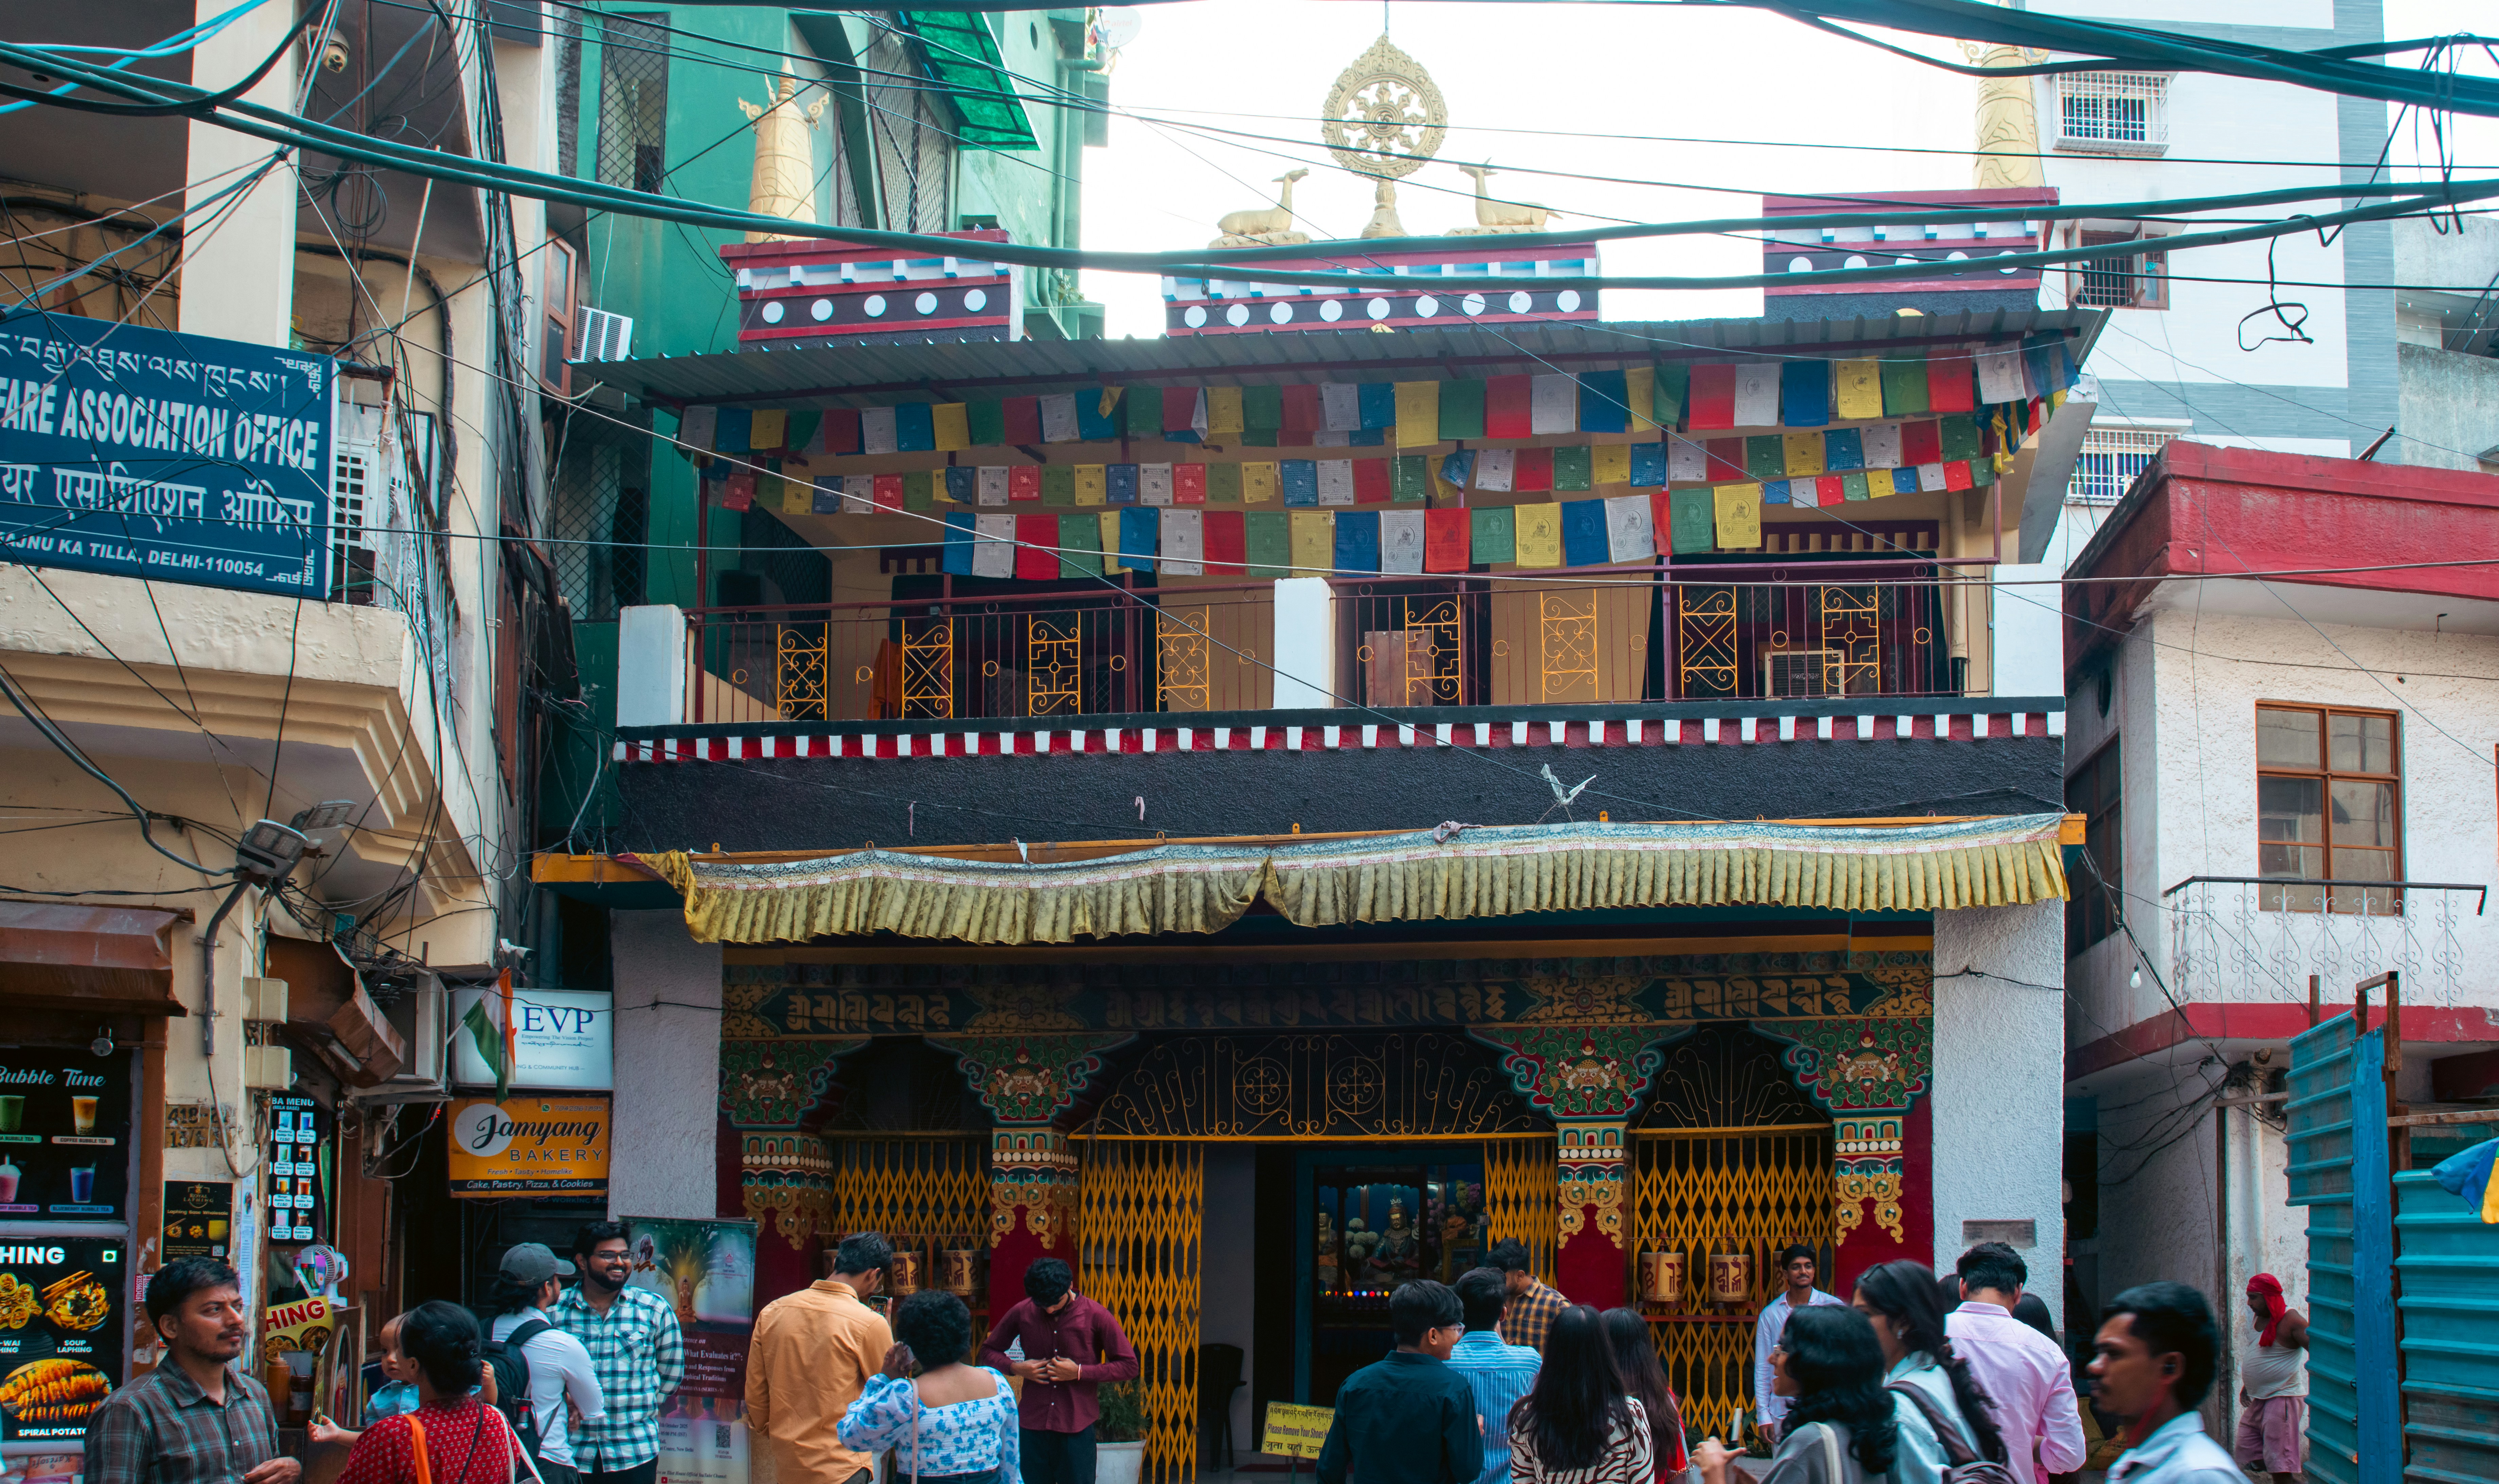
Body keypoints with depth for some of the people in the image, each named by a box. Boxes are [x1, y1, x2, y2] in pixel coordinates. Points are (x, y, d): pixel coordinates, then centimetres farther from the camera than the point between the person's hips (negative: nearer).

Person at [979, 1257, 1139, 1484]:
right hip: (1033, 1426, 2)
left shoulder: (1096, 1316, -5)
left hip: (1077, 1429, -2)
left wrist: (1080, 1372, -12)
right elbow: (988, 1351, 15)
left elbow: (1129, 1366, -2)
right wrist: (1016, 1368, -5)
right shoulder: (1022, 1313, 2)